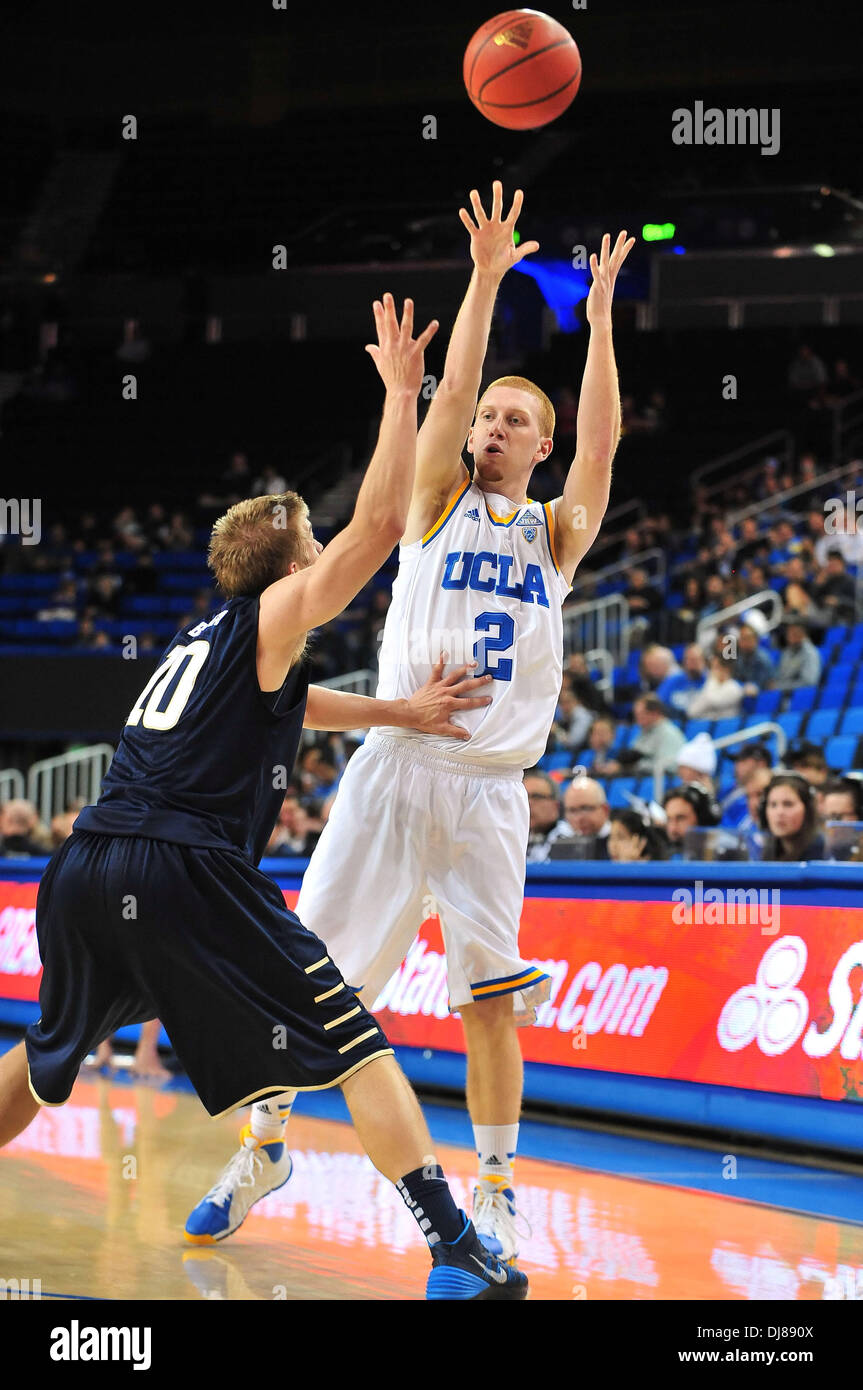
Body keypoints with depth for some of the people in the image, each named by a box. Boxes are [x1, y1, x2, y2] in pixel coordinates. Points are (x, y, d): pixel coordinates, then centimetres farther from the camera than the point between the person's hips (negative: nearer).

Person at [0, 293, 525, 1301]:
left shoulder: (205, 636, 28)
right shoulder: (273, 616, 6)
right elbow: (379, 524, -2)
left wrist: (407, 712, 43)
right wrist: (400, 391, 5)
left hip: (86, 872, 8)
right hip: (183, 871, -7)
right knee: (354, 1046, -4)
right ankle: (457, 1258, -13)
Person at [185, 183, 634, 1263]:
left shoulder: (559, 534, 11)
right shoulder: (439, 503, 9)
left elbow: (601, 439, -2)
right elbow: (451, 392, -4)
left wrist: (598, 315, -6)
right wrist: (486, 277, -11)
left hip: (488, 788, 0)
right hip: (394, 769, 0)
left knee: (489, 1004, 0)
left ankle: (495, 1192, 11)